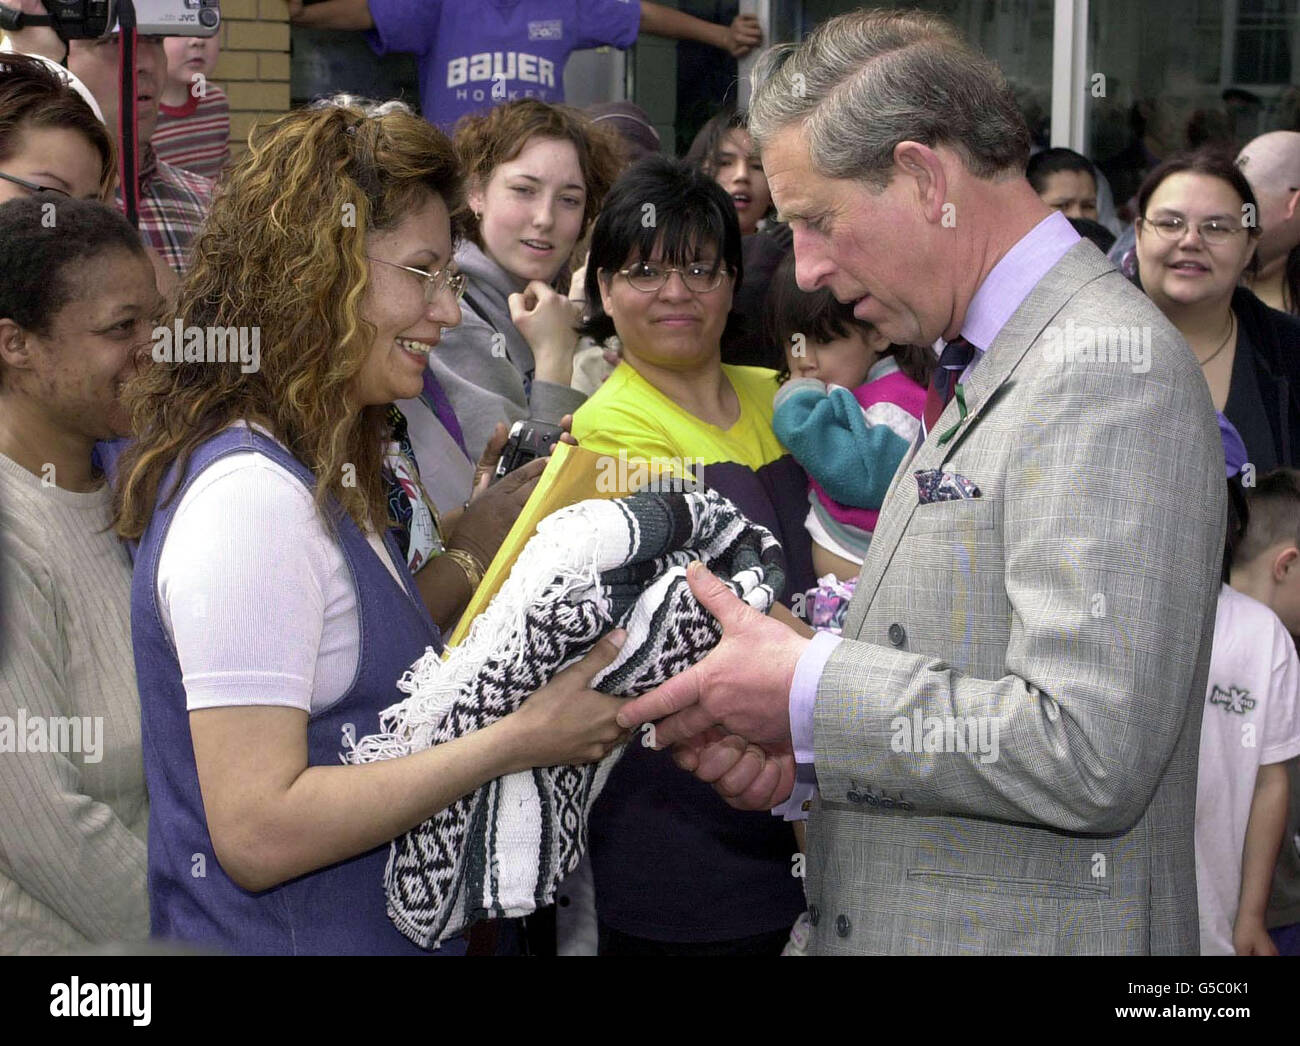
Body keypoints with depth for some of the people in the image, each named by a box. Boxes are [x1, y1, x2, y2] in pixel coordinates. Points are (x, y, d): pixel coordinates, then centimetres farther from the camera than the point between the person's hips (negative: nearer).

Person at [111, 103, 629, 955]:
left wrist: (477, 546, 3)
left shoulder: (309, 481, 9)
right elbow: (256, 833, -25)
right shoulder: (250, 499, -21)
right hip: (284, 933, -9)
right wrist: (519, 739, -23)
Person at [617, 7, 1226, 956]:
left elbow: (1086, 751, -27)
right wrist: (804, 741, -3)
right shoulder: (982, 366, 11)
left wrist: (807, 692, -19)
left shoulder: (1105, 371, -19)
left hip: (1032, 929, -8)